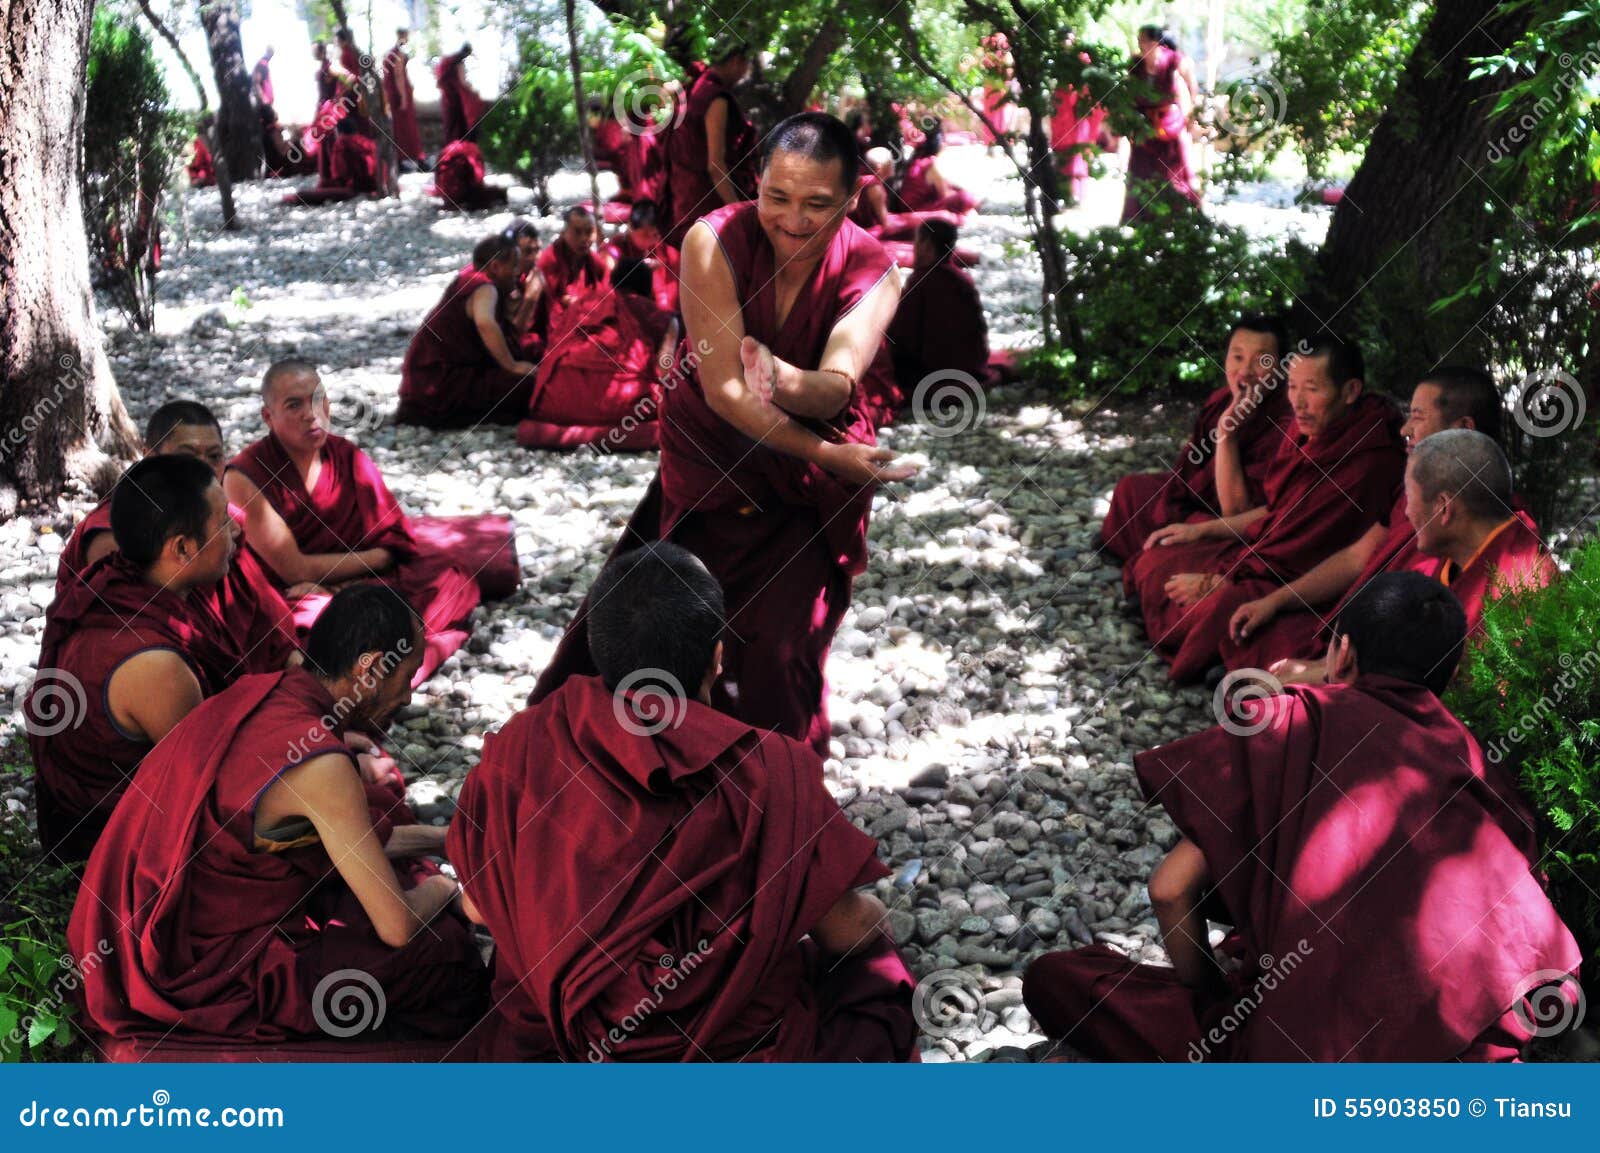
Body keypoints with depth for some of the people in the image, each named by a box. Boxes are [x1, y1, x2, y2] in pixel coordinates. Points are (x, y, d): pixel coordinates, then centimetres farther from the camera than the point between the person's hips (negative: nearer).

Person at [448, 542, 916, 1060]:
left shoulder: (522, 748, -13)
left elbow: (478, 907, 0)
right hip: (729, 1042, -4)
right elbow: (846, 933, -11)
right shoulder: (768, 773, -21)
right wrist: (868, 915, 13)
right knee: (874, 969, 23)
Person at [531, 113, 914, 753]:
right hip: (709, 465, 0)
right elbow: (723, 390, -25)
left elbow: (834, 391, -31)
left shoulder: (872, 273, -16)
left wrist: (783, 382, -53)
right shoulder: (714, 243, -20)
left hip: (808, 490, 0)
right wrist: (828, 455, -31)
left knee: (779, 657, -6)